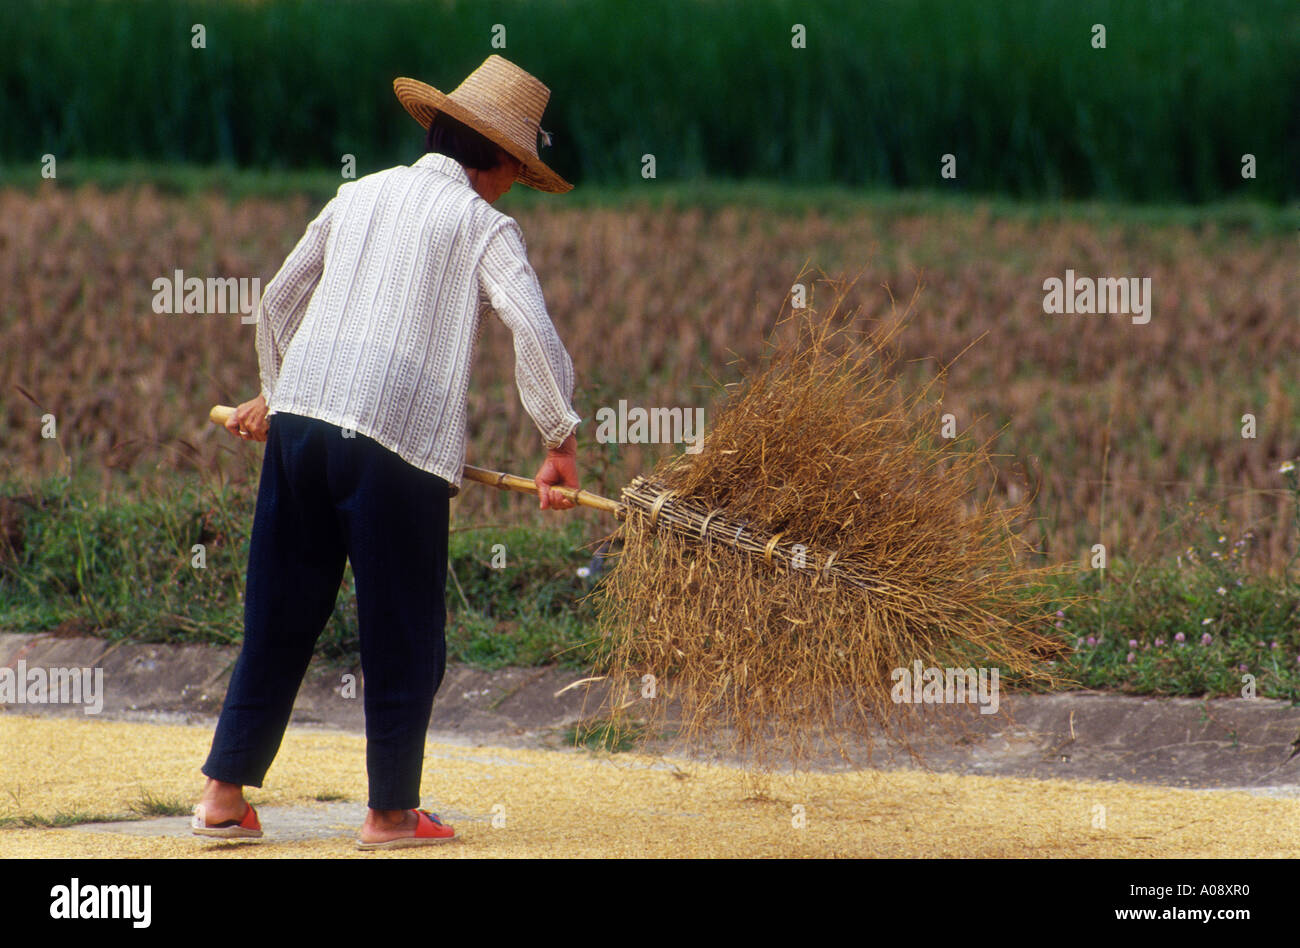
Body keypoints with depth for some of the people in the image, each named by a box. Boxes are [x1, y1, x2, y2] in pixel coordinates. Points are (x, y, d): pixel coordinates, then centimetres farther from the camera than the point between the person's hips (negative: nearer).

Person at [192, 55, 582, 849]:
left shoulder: (361, 194, 17)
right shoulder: (485, 225, 1)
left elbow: (280, 299, 28)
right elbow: (536, 334, -12)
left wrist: (278, 393, 43)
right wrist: (562, 441, -6)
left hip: (300, 422, 5)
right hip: (398, 441, -5)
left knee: (279, 619, 13)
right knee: (404, 634, 6)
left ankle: (225, 792, 14)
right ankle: (391, 812, 11)